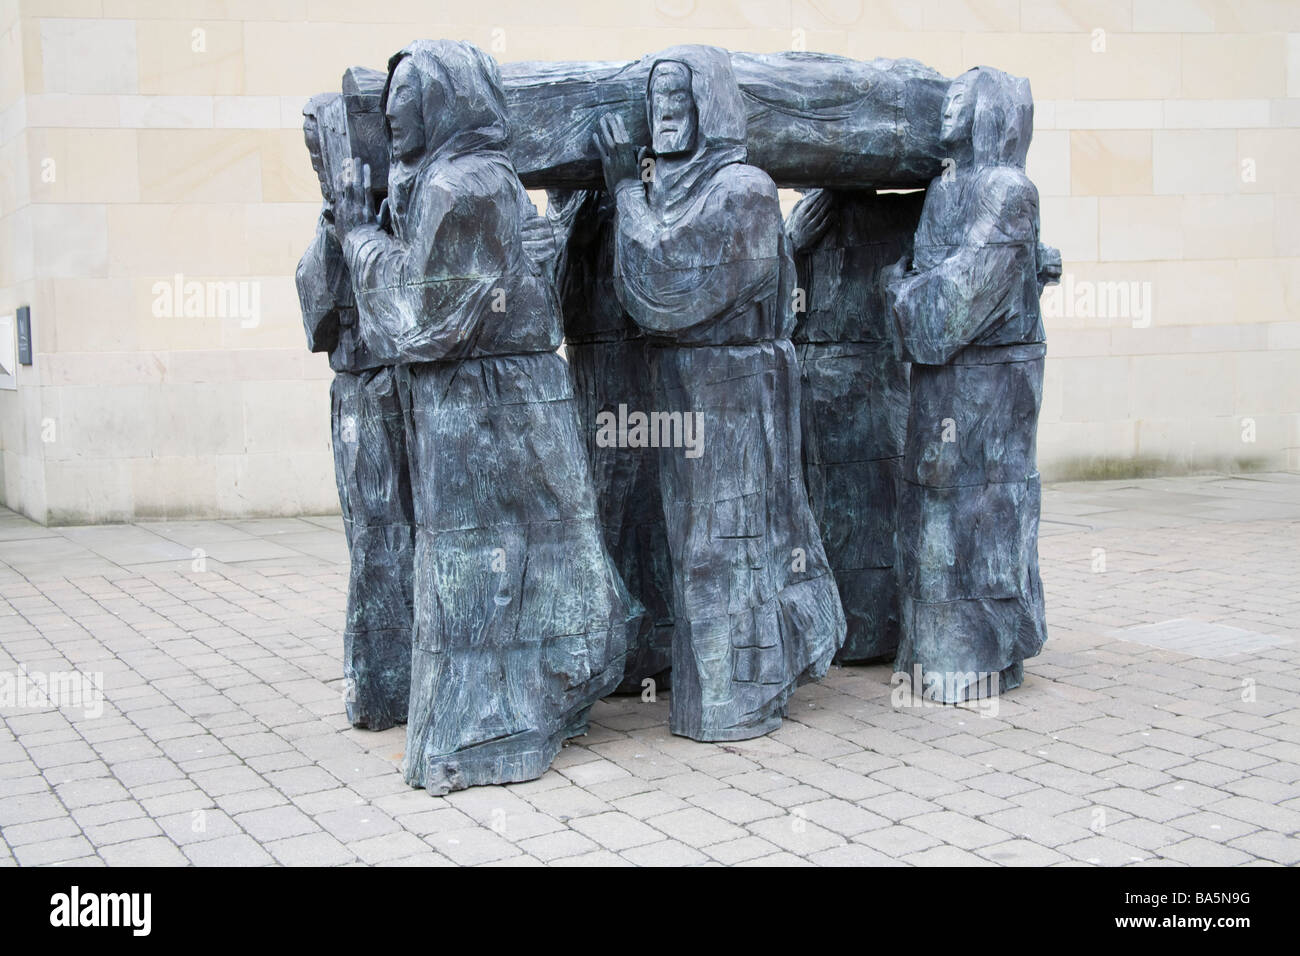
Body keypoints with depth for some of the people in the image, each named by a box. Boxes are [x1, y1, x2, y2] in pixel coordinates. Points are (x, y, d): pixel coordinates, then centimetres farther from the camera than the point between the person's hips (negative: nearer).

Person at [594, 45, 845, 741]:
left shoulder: (741, 189, -16)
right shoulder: (674, 187, 10)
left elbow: (663, 285, -21)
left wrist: (627, 188, -14)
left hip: (729, 390, -9)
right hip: (686, 391, 9)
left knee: (725, 533, -1)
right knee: (707, 529, 16)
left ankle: (733, 702, 11)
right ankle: (764, 669, 29)